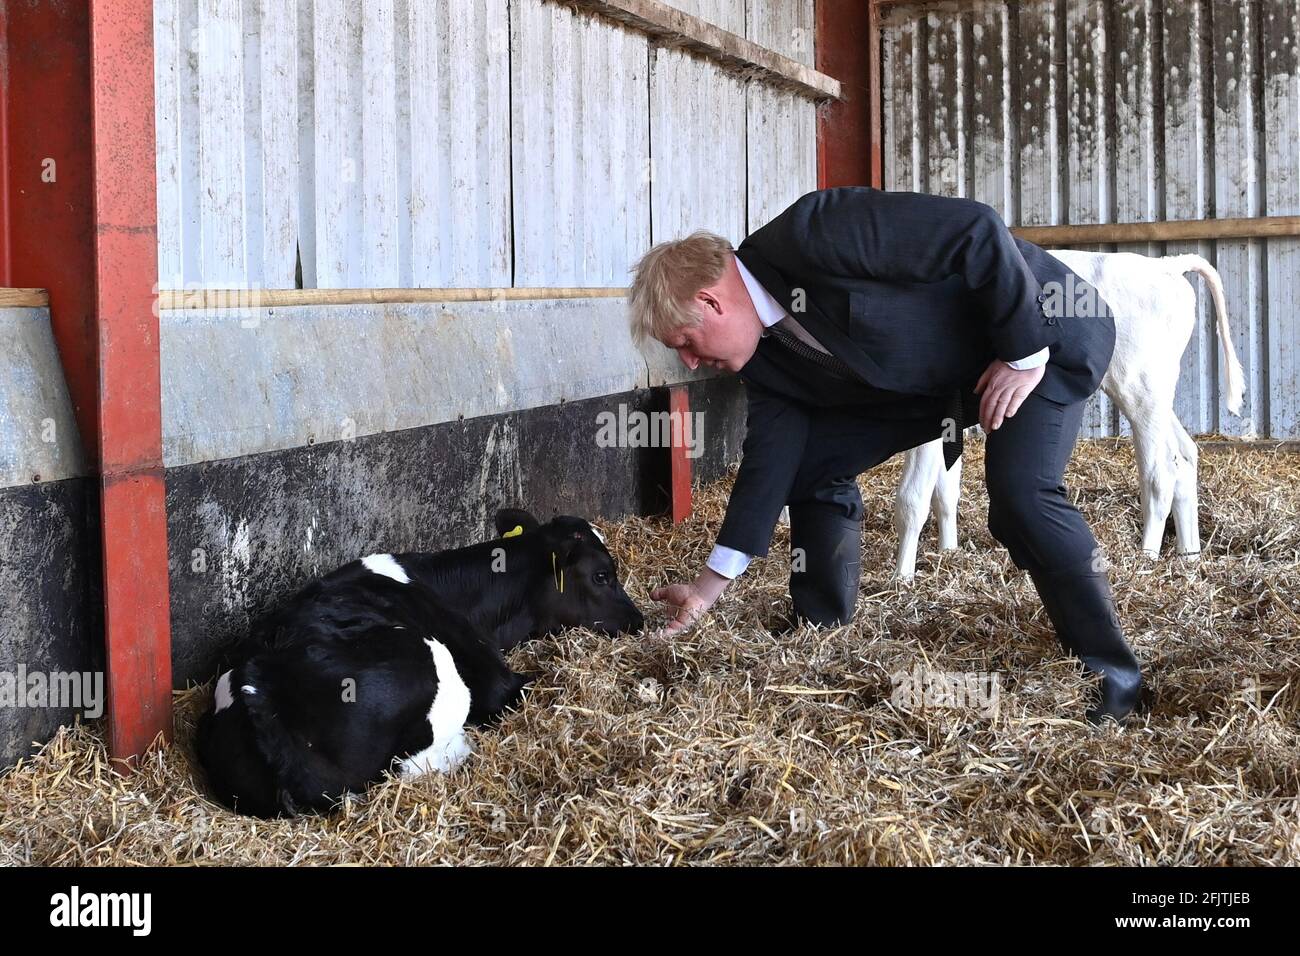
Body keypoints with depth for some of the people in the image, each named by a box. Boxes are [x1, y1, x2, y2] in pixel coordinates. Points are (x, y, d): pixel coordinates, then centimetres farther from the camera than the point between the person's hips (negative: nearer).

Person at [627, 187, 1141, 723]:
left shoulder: (813, 236, -32)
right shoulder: (765, 355, -5)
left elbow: (976, 231, -34)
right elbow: (770, 456, -2)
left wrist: (1024, 355, -28)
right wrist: (708, 588, -2)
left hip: (1044, 335, -8)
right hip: (936, 377, 8)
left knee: (1020, 494, -28)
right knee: (812, 460, 0)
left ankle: (1109, 676, -13)